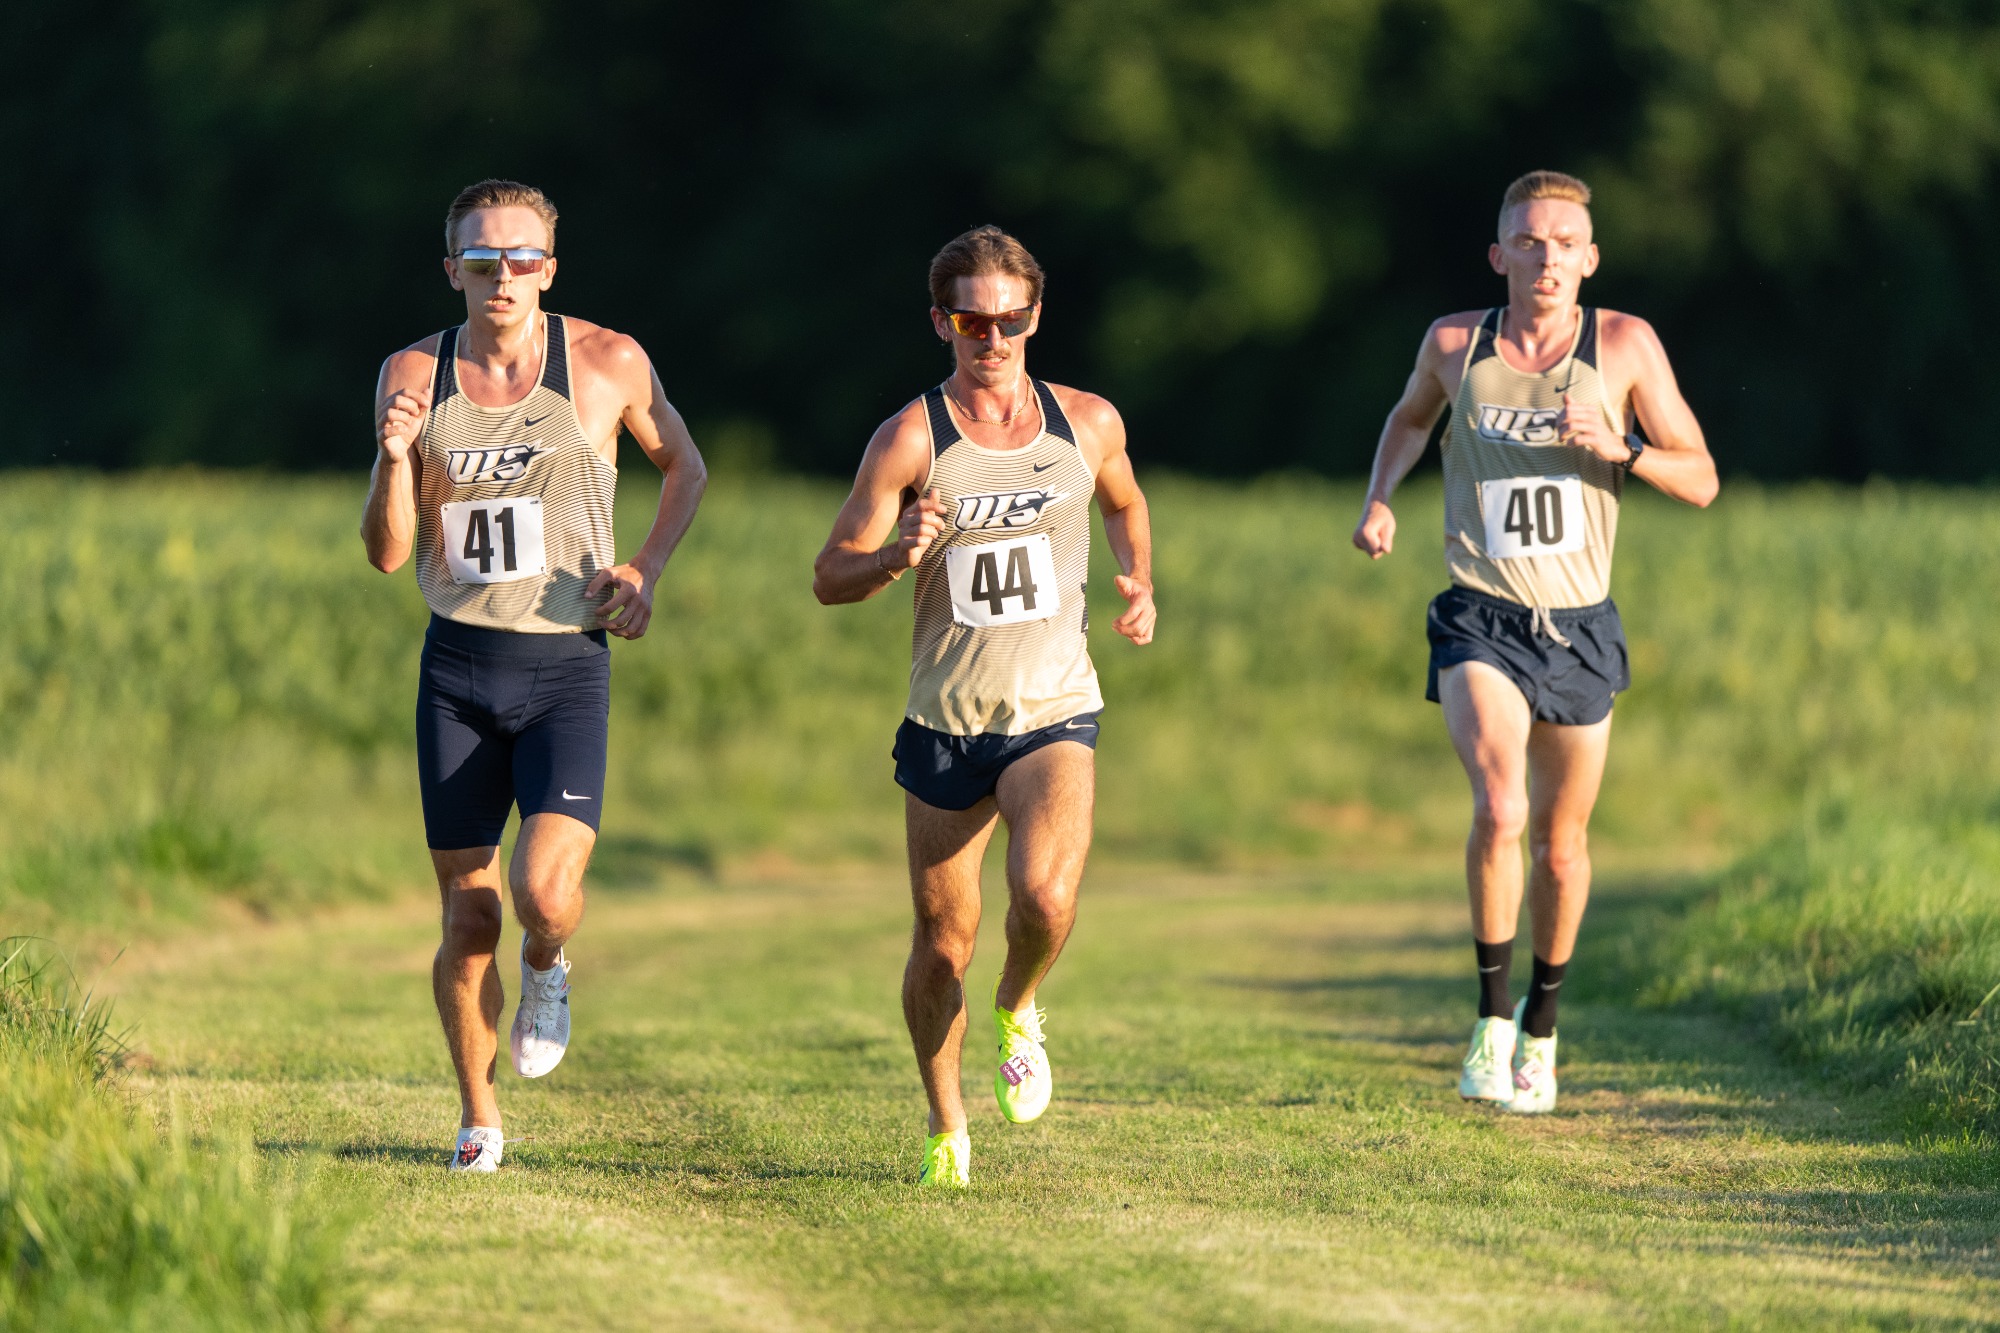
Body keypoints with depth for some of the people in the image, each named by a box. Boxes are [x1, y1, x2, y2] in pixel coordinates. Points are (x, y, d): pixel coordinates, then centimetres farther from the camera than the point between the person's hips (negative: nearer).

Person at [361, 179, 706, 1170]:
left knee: (545, 888, -21)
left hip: (566, 668, -2)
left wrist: (645, 569, 0)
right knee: (468, 915, 2)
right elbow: (388, 552, 1)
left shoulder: (607, 364, -2)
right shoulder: (415, 375, 1)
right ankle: (478, 1121, 20)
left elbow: (685, 469, 16)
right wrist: (395, 457, -17)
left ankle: (546, 968, 16)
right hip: (457, 669, 2)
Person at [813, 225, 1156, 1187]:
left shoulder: (1087, 423, 2)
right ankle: (946, 1126, 28)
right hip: (944, 720, 0)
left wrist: (1140, 584, 7)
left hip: (1055, 711, 0)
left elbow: (1123, 502, 25)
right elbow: (830, 579, -4)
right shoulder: (910, 440, -5)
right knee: (942, 946, 5)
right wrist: (900, 555, -24)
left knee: (1046, 898, -25)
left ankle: (1018, 1008, 9)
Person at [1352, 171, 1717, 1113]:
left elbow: (1700, 480, -1)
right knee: (1499, 810, -24)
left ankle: (1541, 1028, 35)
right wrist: (1378, 499, 6)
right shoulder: (1454, 344, 0)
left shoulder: (1625, 345, -4)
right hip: (1481, 621, -1)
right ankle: (1492, 1018, -8)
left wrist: (1615, 447, -18)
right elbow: (1411, 418, 23)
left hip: (1579, 628, 1)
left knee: (1560, 845, 12)